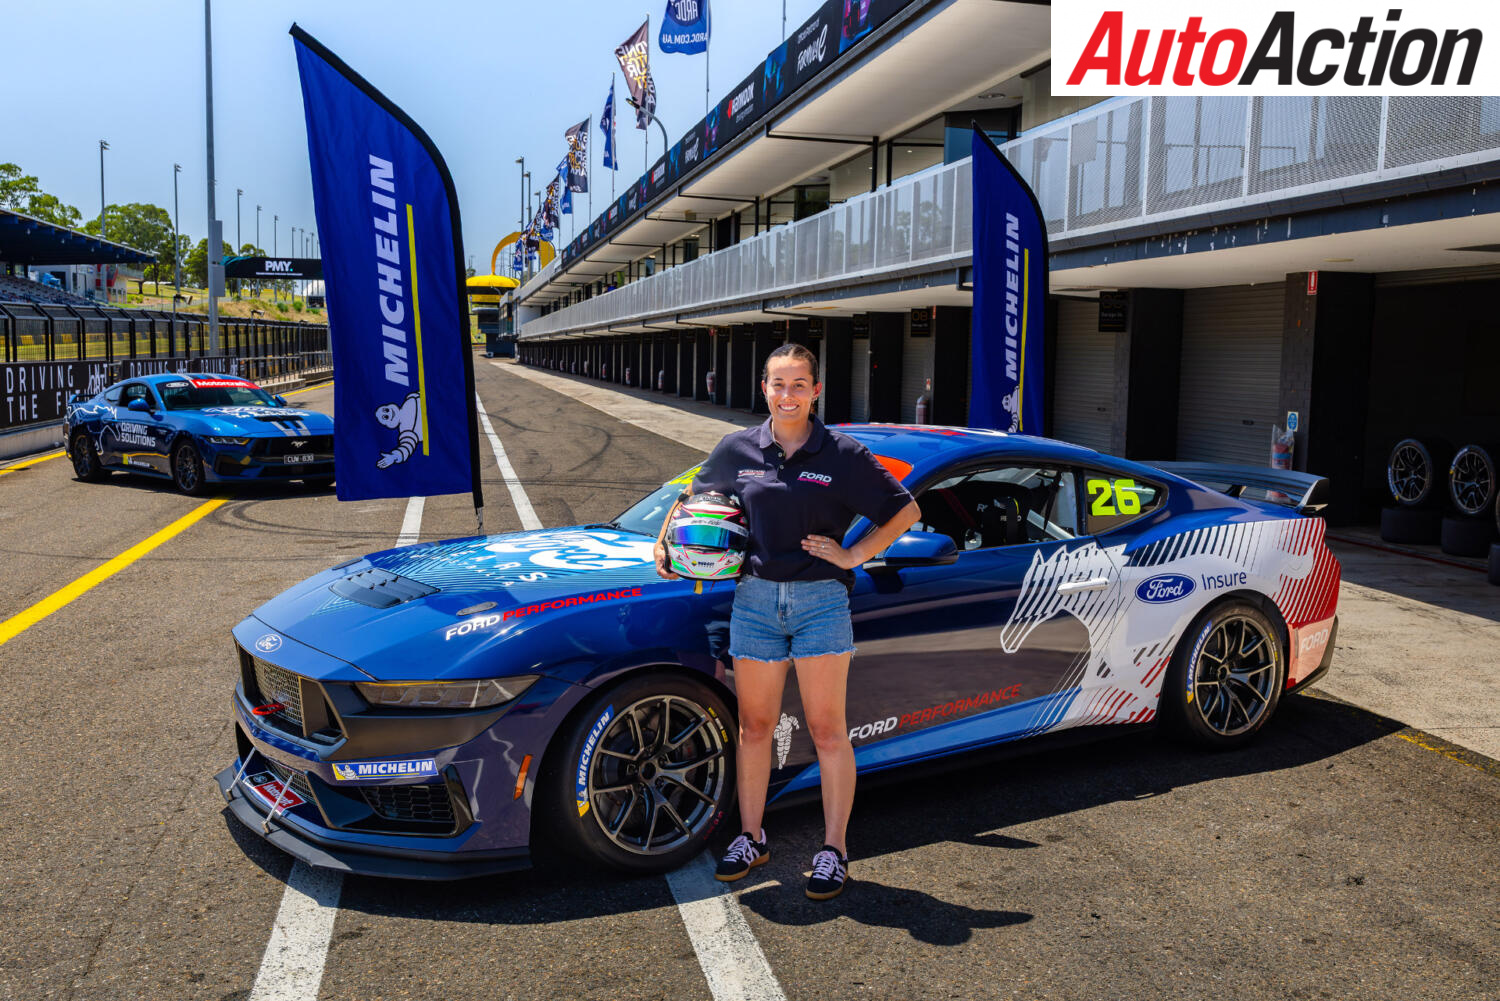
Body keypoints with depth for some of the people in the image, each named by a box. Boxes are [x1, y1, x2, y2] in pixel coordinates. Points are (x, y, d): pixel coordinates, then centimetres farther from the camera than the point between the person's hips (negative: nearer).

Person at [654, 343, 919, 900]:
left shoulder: (842, 455, -2)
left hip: (820, 599, -2)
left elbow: (906, 510, 3)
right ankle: (751, 838, 25)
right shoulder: (737, 450, 5)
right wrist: (665, 542, 8)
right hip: (755, 598, 3)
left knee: (826, 730, 2)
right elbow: (695, 498, 22)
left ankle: (834, 849, 13)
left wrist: (854, 555, -4)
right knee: (754, 726, 10)